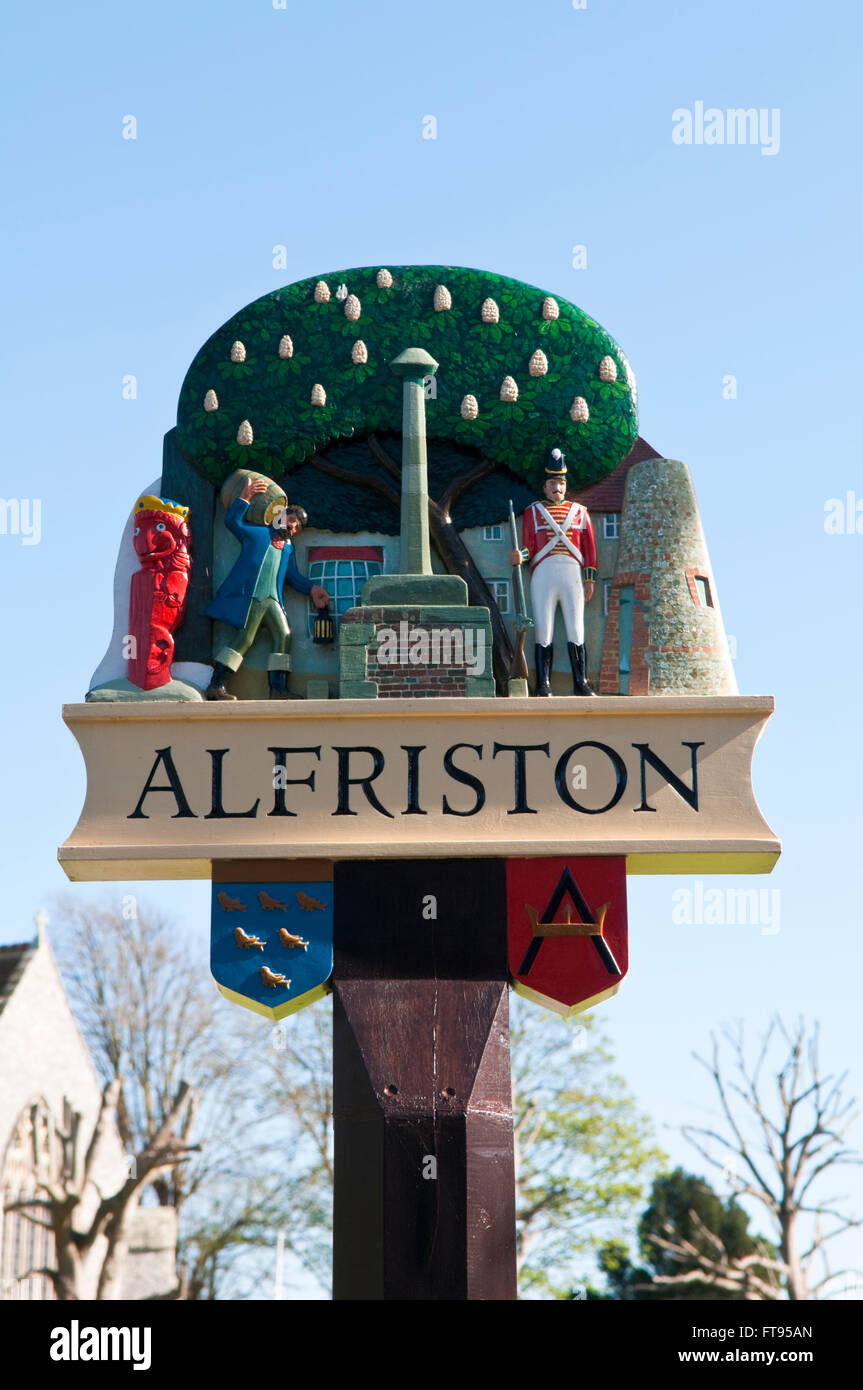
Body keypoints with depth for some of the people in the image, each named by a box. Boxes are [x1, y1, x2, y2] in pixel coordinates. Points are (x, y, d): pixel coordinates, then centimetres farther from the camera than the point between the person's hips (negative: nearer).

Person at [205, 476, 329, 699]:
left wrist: (312, 589, 8)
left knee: (283, 635, -4)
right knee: (244, 637, -11)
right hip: (249, 595, -7)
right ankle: (215, 686, -9)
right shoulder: (257, 532, 11)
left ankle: (279, 690, -4)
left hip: (271, 599, 7)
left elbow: (293, 576, 23)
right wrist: (245, 497, -7)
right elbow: (232, 520, 1)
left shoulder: (288, 547, 26)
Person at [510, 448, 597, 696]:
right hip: (543, 574, -1)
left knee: (576, 631, -1)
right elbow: (528, 545, 6)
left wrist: (589, 580, 6)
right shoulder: (533, 511, 13)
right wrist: (520, 556, -17)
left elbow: (589, 547, 14)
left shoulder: (579, 512, 16)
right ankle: (543, 685, -2)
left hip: (572, 574, 1)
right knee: (543, 631, -3)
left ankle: (580, 684, 1)